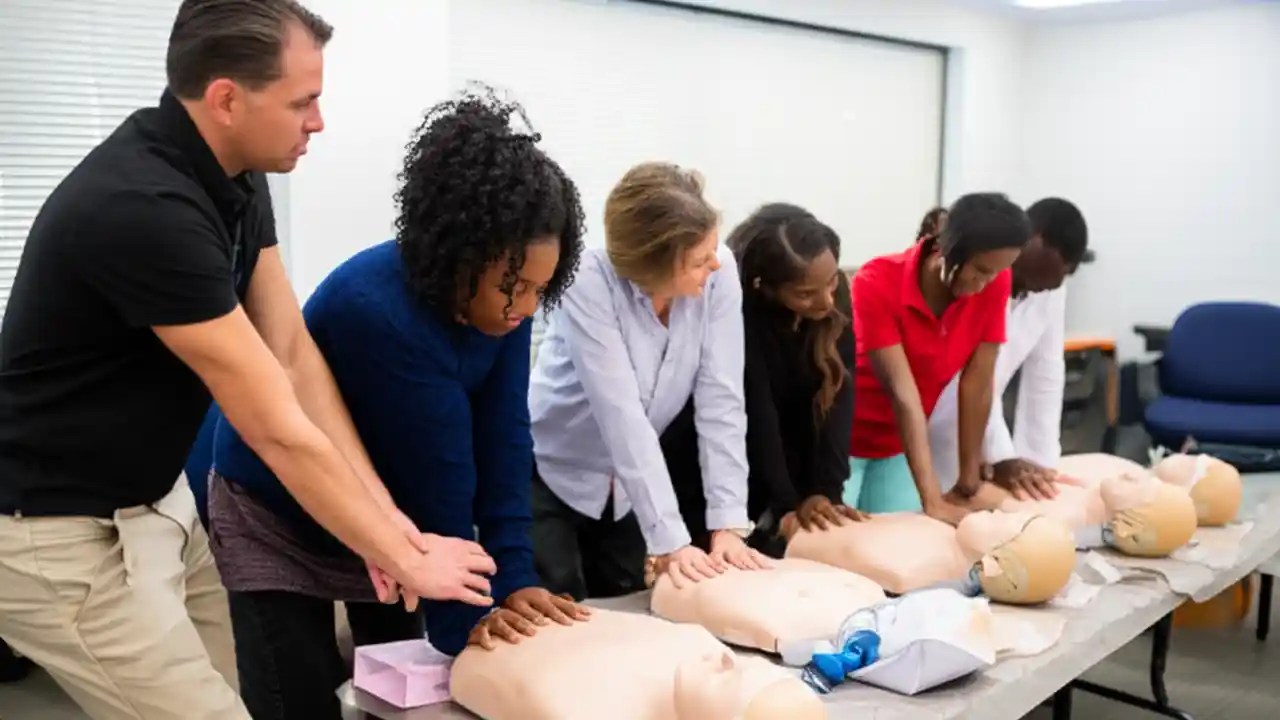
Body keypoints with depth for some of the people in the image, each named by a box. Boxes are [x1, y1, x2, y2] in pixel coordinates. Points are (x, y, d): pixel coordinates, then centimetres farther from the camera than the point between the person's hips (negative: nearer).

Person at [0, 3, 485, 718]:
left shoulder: (237, 178, -2)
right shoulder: (142, 208, -31)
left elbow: (294, 353, -2)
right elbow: (280, 432, -27)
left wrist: (383, 514, -9)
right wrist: (406, 560, -17)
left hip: (155, 501, 8)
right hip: (64, 535, -8)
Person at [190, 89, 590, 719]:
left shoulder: (500, 297, -16)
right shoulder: (376, 308, -36)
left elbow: (503, 439, -16)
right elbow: (438, 476, -32)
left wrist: (513, 578, -19)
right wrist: (461, 616, -25)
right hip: (278, 515, -6)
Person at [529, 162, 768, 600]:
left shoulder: (718, 274, -20)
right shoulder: (589, 283, -31)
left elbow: (721, 401, -20)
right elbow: (622, 416, -34)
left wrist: (728, 525, -25)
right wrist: (669, 543, -35)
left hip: (632, 483, 4)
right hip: (552, 474, -3)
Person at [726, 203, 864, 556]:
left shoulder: (835, 293, -15)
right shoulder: (737, 309, -28)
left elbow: (837, 395, -18)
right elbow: (756, 413, -25)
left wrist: (827, 490, -23)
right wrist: (788, 503, -23)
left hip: (796, 456, 4)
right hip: (742, 460, -4)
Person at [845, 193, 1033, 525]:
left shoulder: (995, 285, -15)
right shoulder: (877, 283, -26)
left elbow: (977, 383, -13)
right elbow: (902, 391, -31)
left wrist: (969, 482, -13)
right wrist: (932, 501, -34)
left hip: (898, 445, 4)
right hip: (842, 438, -4)